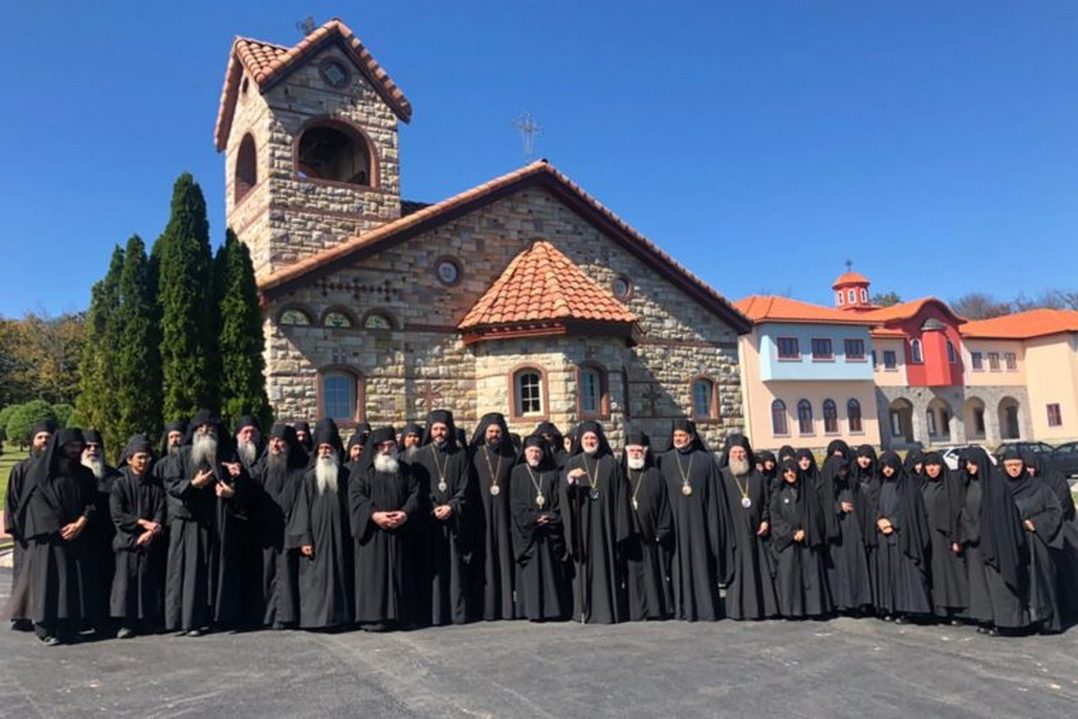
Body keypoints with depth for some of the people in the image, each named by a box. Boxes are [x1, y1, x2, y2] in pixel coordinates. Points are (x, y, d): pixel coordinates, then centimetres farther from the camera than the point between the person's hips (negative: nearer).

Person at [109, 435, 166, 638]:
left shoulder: (155, 484, 9)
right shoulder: (120, 483, 0)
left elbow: (160, 513, 4)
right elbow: (117, 514, -6)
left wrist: (150, 531, -11)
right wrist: (142, 522, -11)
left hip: (150, 542, 3)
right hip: (127, 539, -2)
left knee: (149, 580, 2)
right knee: (126, 578, -5)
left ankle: (148, 620, 10)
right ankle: (126, 623, 1)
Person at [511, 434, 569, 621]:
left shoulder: (552, 473, 10)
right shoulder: (518, 472, 5)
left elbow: (559, 500, 6)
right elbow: (515, 502, -1)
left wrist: (550, 517, -10)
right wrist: (532, 519, -12)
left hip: (550, 527, 2)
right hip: (527, 529, -1)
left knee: (552, 569, 1)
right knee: (531, 569, -2)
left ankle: (553, 608, 6)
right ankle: (533, 609, 2)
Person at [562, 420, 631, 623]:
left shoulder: (610, 463, 6)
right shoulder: (572, 464, 6)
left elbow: (620, 496, 3)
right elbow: (564, 496, -4)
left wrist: (620, 528, -5)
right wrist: (569, 480, -25)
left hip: (605, 523, 0)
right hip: (582, 524, 0)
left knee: (606, 565, -1)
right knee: (584, 565, 0)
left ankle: (608, 610, 5)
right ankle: (584, 610, 6)